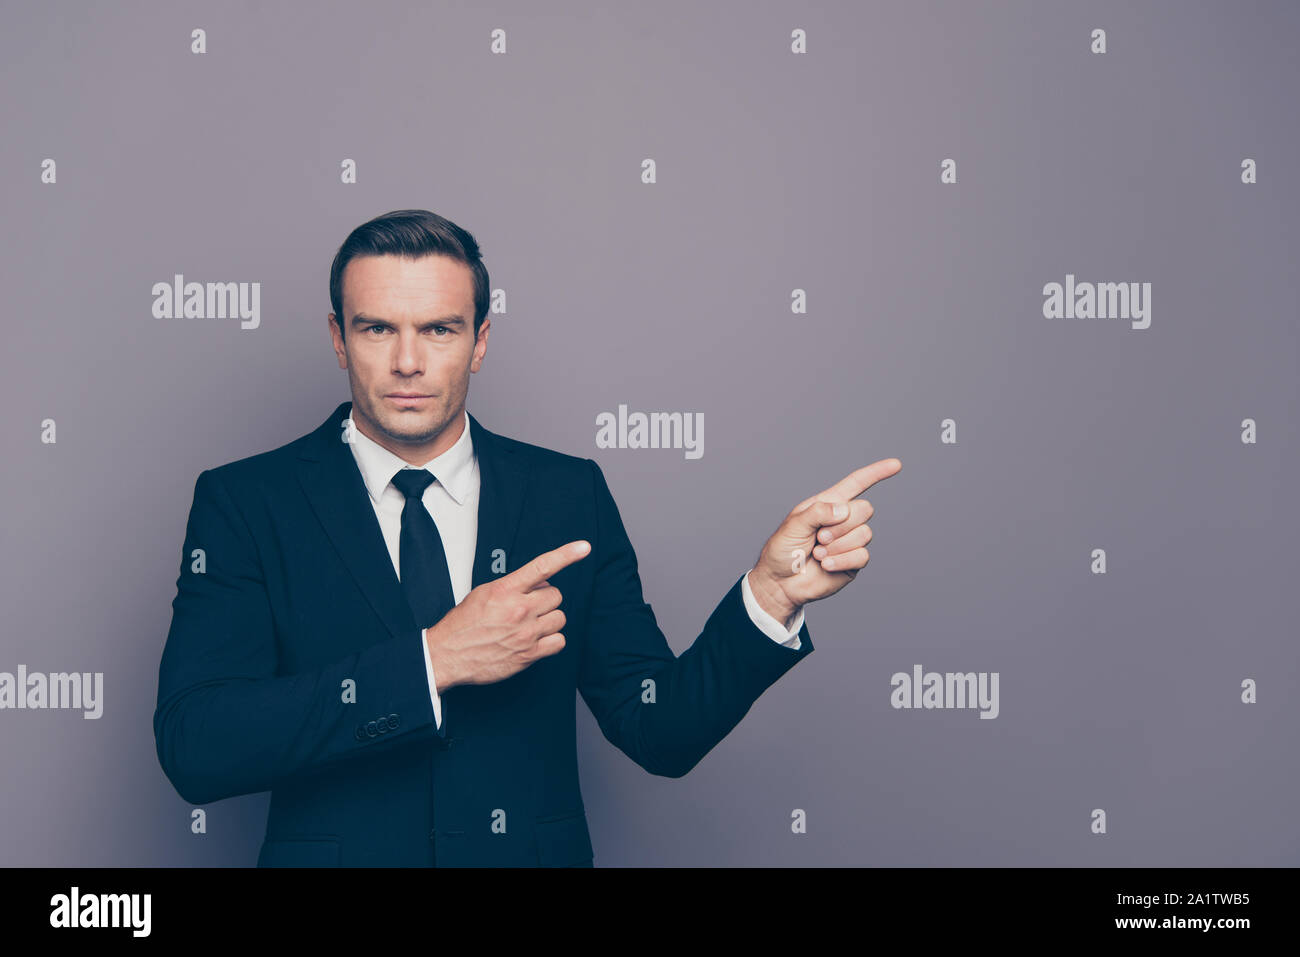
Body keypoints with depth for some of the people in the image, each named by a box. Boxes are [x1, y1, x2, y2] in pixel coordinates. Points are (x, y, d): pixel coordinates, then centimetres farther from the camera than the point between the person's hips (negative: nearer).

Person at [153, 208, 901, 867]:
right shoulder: (244, 503, -6)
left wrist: (773, 592, -16)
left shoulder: (571, 496, 1)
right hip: (331, 853, -1)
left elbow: (663, 732, -1)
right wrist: (435, 660, -23)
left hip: (536, 851, 2)